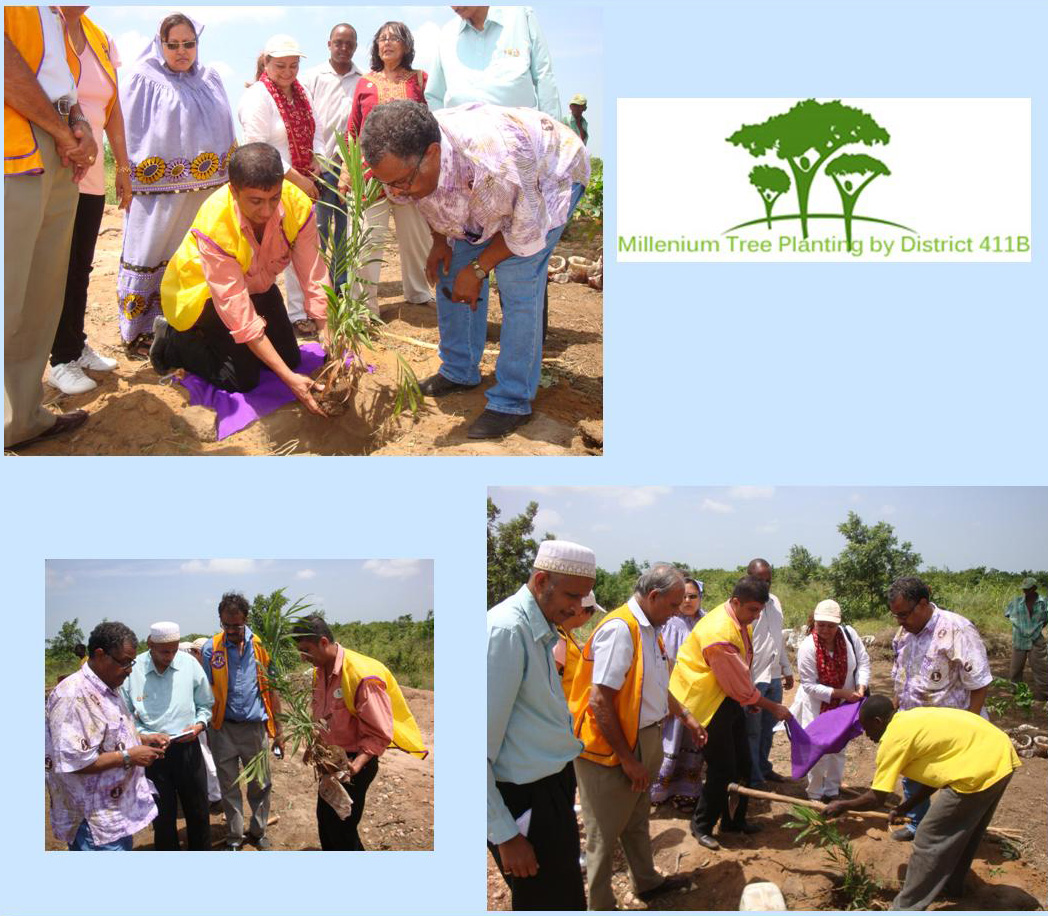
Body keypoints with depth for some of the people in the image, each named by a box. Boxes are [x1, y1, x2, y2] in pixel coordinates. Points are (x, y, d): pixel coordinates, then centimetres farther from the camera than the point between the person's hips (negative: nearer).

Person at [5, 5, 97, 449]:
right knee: (8, 308, -10)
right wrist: (64, 132, -9)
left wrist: (79, 125, 5)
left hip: (57, 162, 10)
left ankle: (24, 419, 23)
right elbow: (8, 59, -19)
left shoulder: (53, 15, 21)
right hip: (16, 161, -9)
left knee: (41, 305, 13)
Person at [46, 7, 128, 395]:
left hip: (91, 174, 6)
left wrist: (123, 167, 13)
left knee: (80, 267, 12)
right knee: (62, 269, -2)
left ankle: (77, 345, 23)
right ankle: (62, 360, 6)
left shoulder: (101, 41, 11)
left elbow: (113, 111, 15)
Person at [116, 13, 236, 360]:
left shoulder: (210, 80, 13)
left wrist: (226, 178, 13)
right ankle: (139, 333, 3)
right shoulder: (144, 80, -1)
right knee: (152, 258, -2)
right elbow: (131, 135, -3)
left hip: (206, 191, 5)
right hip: (161, 191, -5)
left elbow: (226, 133, 17)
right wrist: (132, 181, -8)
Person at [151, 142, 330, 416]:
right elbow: (241, 318, -37)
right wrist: (289, 379, -40)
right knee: (242, 378, -14)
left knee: (291, 359, 7)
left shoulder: (298, 205, -29)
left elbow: (315, 282, -25)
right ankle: (171, 340, 10)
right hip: (201, 290, -5)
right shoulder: (213, 227, -39)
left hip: (257, 285, 5)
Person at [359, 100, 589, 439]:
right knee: (452, 266, 2)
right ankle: (459, 372, 21)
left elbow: (527, 229, -27)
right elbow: (431, 200, 2)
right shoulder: (402, 160, -25)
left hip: (548, 176, -7)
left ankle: (513, 402, -11)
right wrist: (439, 241, -9)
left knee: (517, 279, -19)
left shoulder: (495, 160, -47)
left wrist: (478, 269, -20)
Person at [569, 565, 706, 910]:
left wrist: (685, 717, 29)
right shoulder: (619, 629, -23)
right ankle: (600, 906, 14)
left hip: (643, 743, 10)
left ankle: (647, 882, 42)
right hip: (612, 751, -10)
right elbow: (599, 702, -26)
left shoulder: (649, 631, 8)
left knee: (637, 821, 25)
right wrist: (627, 759, -21)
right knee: (604, 833, 3)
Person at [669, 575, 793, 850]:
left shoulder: (739, 622, 2)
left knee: (742, 763, 12)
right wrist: (773, 708, -12)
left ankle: (734, 820, 26)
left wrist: (751, 699, 14)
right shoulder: (719, 634, -29)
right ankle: (701, 825, 11)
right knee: (723, 769, -6)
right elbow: (741, 686, -21)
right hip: (706, 701, -9)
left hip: (727, 697, 9)